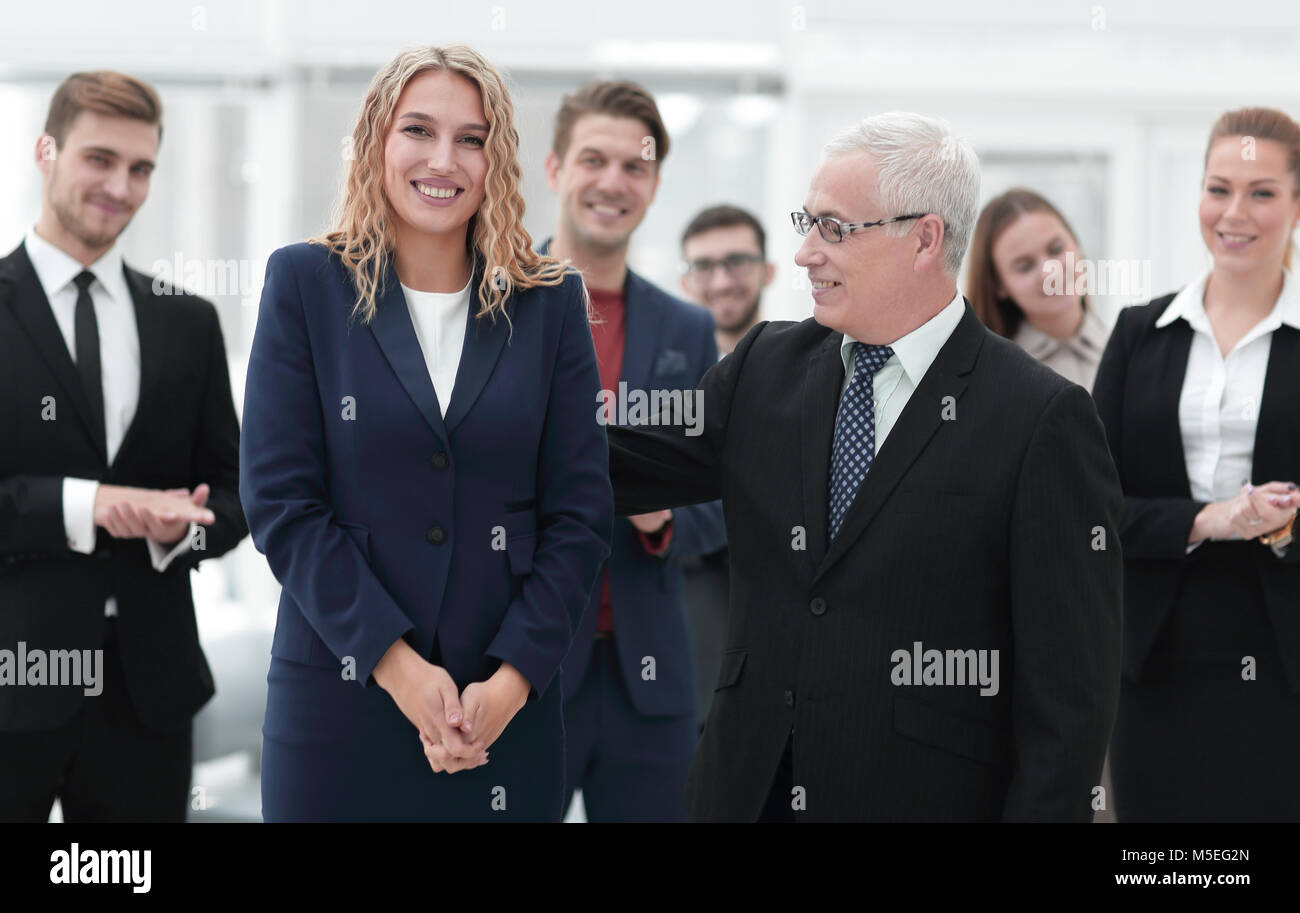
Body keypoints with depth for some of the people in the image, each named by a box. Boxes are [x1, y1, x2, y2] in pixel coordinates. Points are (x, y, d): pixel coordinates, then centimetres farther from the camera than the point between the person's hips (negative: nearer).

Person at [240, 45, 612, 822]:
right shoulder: (307, 283, 1)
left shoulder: (551, 301, 5)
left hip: (510, 701, 1)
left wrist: (514, 678, -9)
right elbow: (282, 502, -4)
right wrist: (396, 664, -13)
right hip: (341, 695, -1)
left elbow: (581, 511, 2)